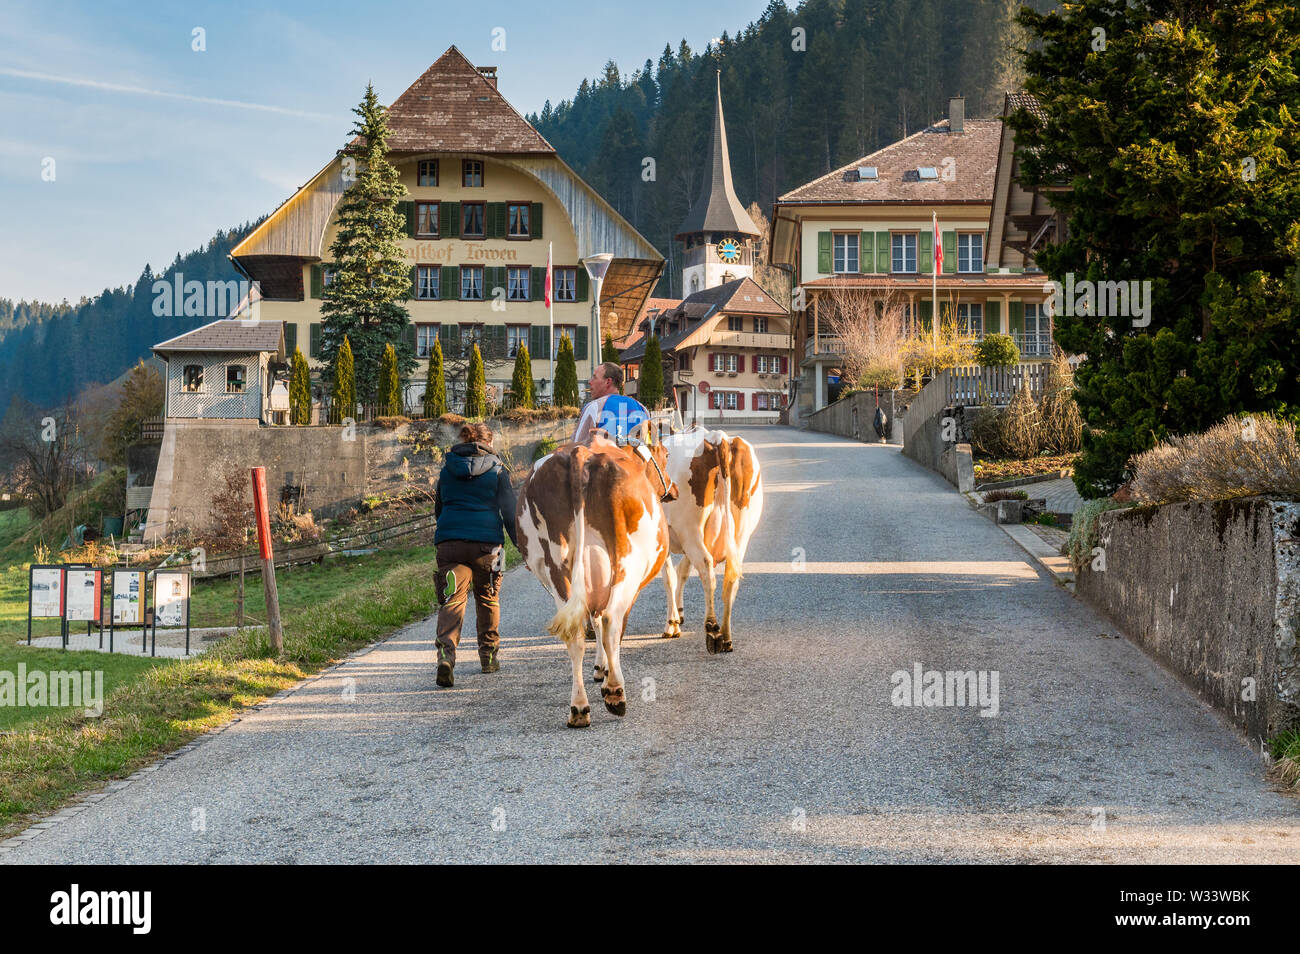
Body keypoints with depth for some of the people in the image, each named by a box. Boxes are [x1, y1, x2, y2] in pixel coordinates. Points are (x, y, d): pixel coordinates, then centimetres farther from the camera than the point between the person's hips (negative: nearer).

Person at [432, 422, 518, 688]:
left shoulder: (447, 469, 13)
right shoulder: (497, 469, 4)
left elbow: (438, 508, 23)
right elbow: (509, 511, 0)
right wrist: (521, 544, 4)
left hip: (449, 541, 2)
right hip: (486, 541, -1)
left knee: (452, 599, -6)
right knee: (488, 599, 17)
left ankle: (446, 654, -28)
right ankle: (489, 656, 25)